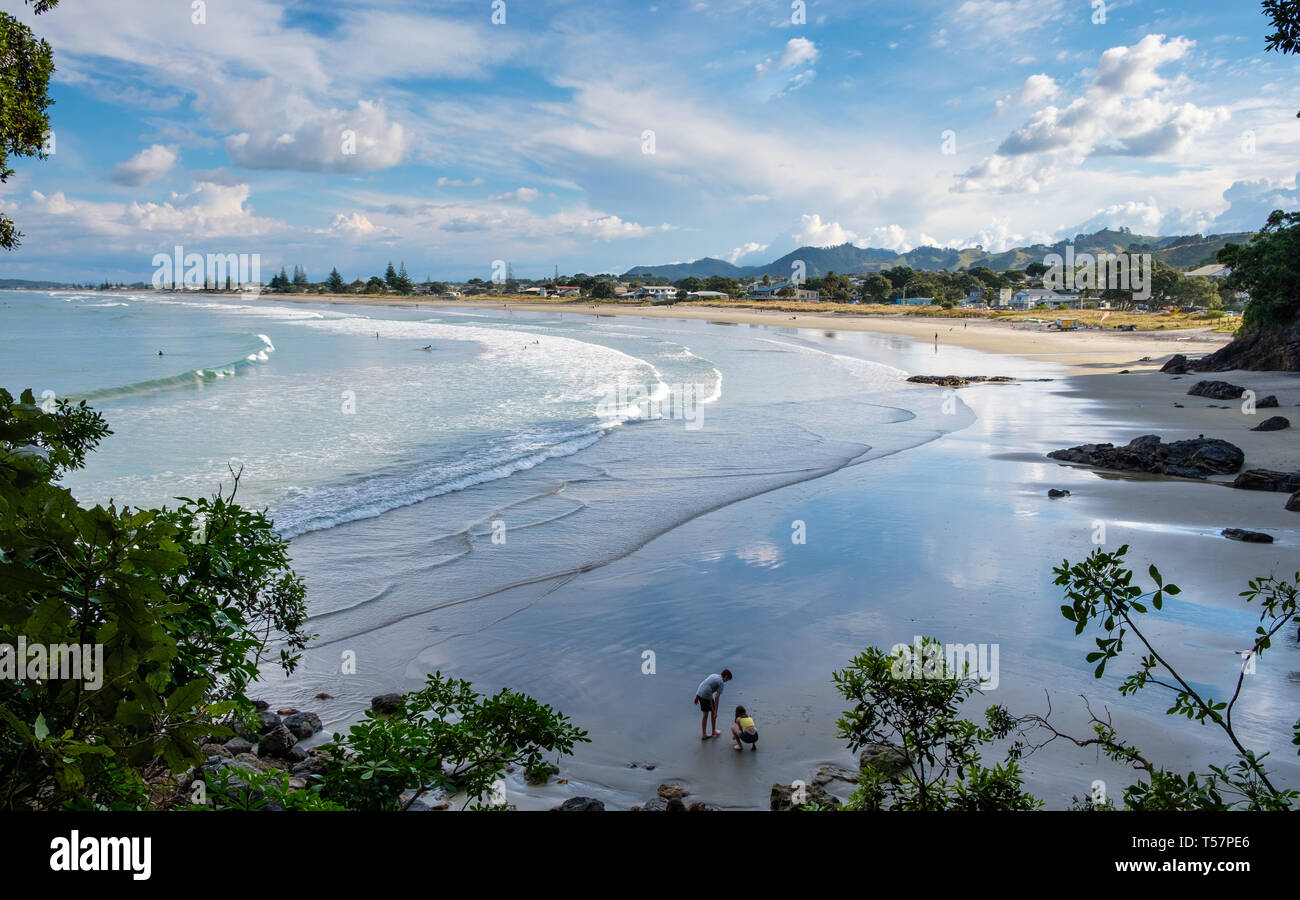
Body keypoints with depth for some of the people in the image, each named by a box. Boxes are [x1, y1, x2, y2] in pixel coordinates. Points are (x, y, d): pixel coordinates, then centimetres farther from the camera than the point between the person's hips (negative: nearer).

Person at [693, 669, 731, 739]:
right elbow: (717, 697, -11)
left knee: (705, 714, 17)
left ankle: (703, 734, 21)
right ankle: (714, 732, 28)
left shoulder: (713, 675, 19)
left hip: (699, 693, 7)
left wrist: (697, 697, 22)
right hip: (707, 696, -7)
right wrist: (716, 712, -11)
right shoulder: (721, 683, -4)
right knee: (713, 712, 15)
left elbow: (702, 684, 19)